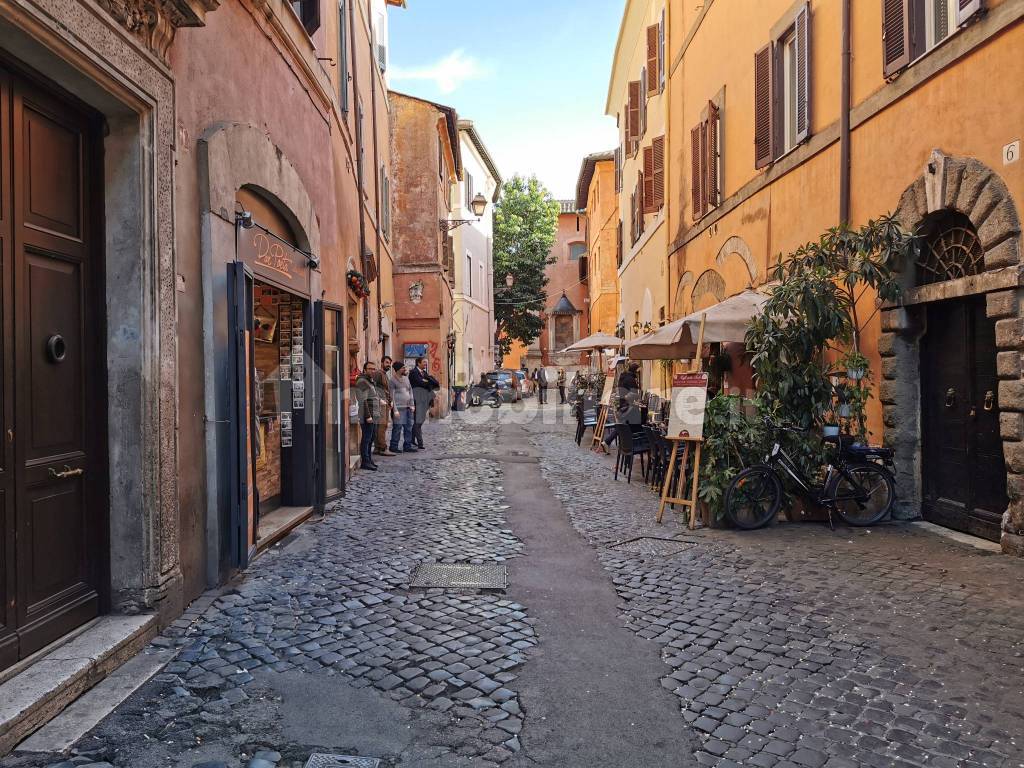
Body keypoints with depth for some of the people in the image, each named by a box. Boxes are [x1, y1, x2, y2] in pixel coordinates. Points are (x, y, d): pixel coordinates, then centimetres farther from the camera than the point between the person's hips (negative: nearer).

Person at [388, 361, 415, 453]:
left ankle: (407, 445, 16)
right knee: (397, 428, -5)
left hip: (408, 407, 7)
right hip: (399, 407, -7)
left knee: (408, 427, 8)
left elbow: (410, 391, 19)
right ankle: (394, 447, 3)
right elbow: (392, 396, -10)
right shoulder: (393, 380, -7)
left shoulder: (406, 378, 15)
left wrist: (412, 404, 10)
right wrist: (395, 410, -14)